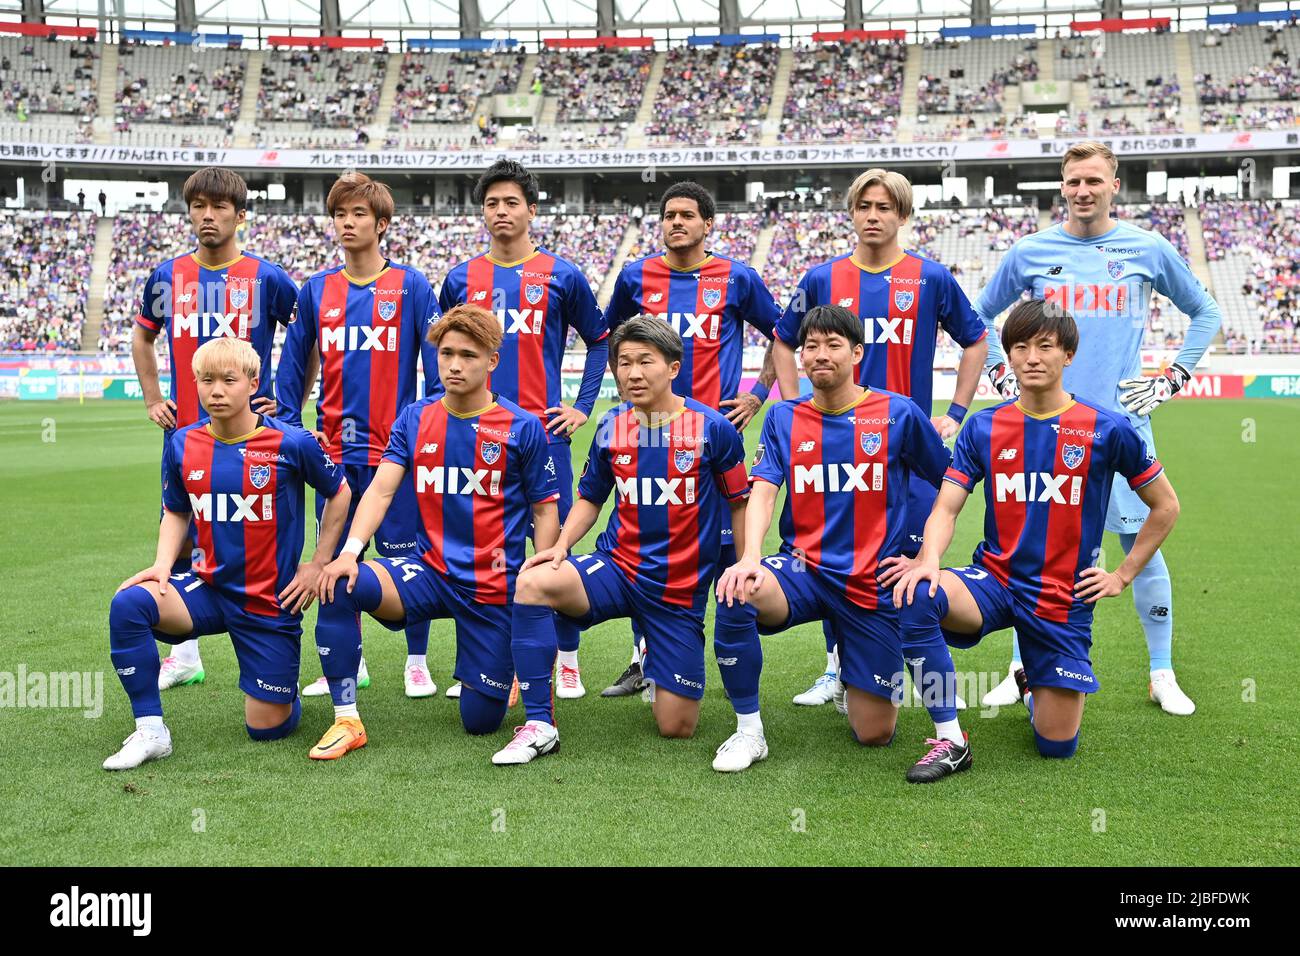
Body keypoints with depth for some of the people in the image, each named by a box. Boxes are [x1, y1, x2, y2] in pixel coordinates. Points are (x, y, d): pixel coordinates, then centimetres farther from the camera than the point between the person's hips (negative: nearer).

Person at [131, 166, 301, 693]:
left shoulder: (267, 278, -4)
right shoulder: (166, 277, 6)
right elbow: (142, 338, 22)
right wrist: (152, 399, 13)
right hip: (185, 432, 3)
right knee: (180, 539, 7)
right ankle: (184, 654, 19)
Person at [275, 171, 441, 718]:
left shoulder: (411, 287, -1)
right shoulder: (316, 291, 9)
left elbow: (439, 362, -2)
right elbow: (292, 365, 13)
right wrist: (288, 427, 8)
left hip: (394, 447, -3)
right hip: (334, 449, 4)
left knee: (404, 558, 2)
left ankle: (417, 661, 17)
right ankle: (347, 664, 22)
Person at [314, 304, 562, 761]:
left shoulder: (523, 427, -5)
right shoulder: (414, 419, 3)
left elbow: (545, 510, -1)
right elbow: (381, 489, -6)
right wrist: (350, 550, -23)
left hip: (496, 586, -2)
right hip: (430, 572, 3)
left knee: (480, 721, 0)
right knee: (339, 585, -25)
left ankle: (536, 696, 36)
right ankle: (347, 721, -13)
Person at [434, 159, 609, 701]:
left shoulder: (561, 276, 4)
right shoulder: (461, 279, 9)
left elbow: (599, 339, 12)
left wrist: (583, 406, 4)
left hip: (544, 431, -2)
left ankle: (567, 662, 9)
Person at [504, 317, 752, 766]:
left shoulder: (713, 428, -9)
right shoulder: (611, 428, 0)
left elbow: (739, 504, 1)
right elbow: (590, 497, 13)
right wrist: (562, 545, -4)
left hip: (681, 589, -2)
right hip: (616, 569, 2)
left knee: (677, 727, -1)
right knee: (533, 582, -29)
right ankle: (539, 728, -19)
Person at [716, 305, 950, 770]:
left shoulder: (899, 413, -4)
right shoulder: (783, 418, 3)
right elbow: (762, 492, -9)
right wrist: (750, 558, -27)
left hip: (873, 583, -1)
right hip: (803, 571, 1)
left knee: (874, 734, 1)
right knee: (736, 591, -34)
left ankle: (857, 674, 39)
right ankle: (749, 730, -15)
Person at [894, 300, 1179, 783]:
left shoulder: (1107, 429, -6)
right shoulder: (983, 427, 0)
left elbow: (1165, 506, 6)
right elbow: (946, 508, -6)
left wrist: (1123, 575, 2)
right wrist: (928, 559, -26)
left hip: (1063, 598, -1)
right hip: (994, 578, 1)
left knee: (1056, 745, -2)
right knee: (917, 595, -33)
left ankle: (1034, 686, 36)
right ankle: (949, 739, -17)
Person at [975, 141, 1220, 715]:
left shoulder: (1149, 249, 4)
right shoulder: (1029, 252, 5)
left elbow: (1205, 313, 16)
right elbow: (979, 317, 19)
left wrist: (1173, 378, 7)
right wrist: (1002, 378, 8)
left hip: (1123, 418, 0)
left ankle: (1162, 675, 13)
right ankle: (1022, 670, 15)